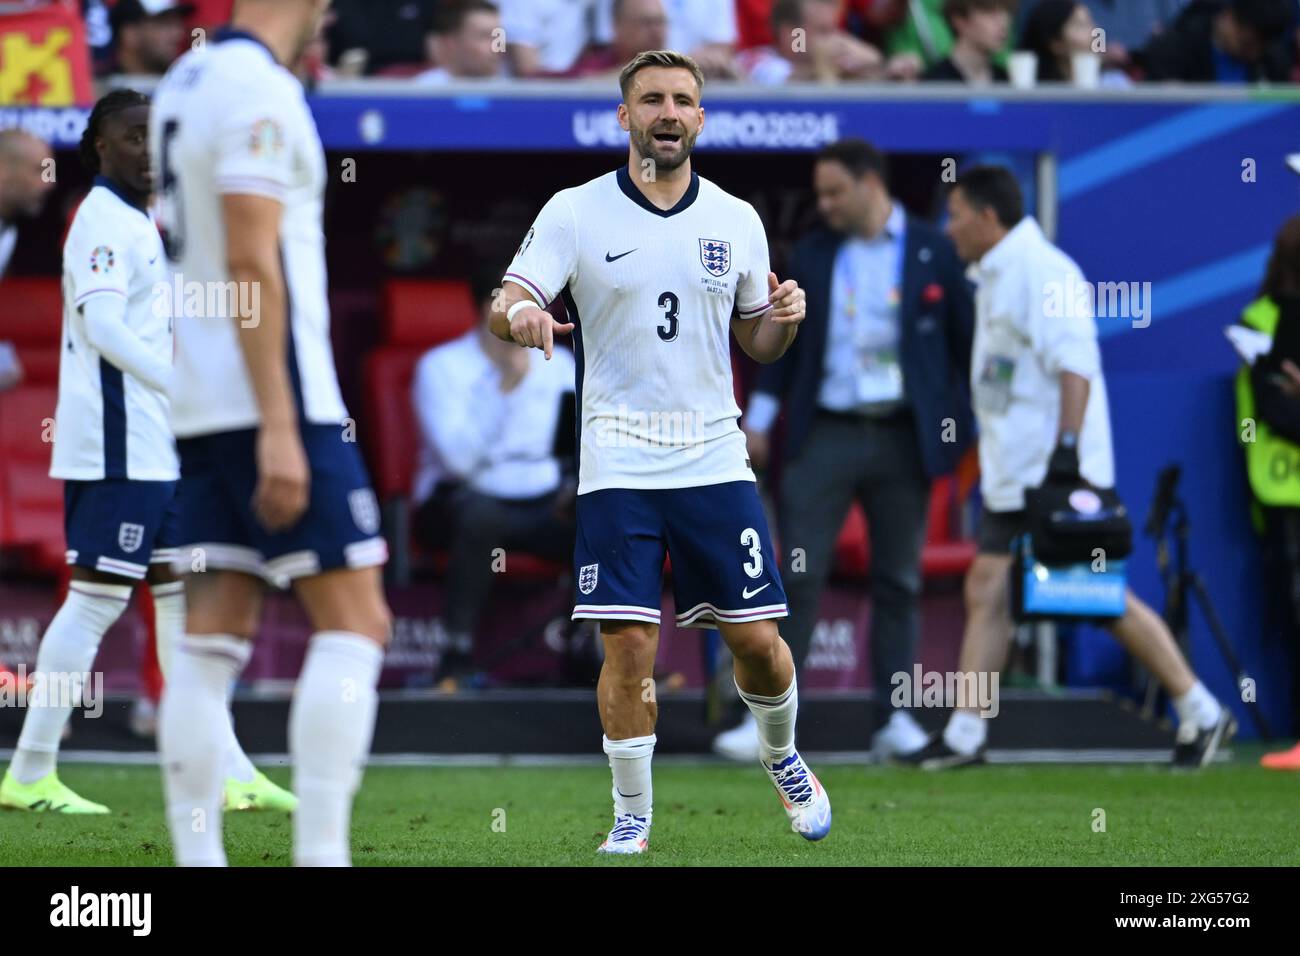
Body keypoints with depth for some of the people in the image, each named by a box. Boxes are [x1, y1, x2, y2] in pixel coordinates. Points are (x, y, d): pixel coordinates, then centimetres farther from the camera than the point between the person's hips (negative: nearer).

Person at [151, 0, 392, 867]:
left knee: (215, 633, 6)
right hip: (271, 401, -9)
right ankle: (319, 852, -13)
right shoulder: (259, 90, -12)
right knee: (354, 621, -6)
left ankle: (196, 856, 4)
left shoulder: (185, 82, 16)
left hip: (197, 405, 9)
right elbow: (249, 263, -18)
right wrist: (279, 429, -20)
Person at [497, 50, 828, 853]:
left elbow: (757, 342, 15)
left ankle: (783, 758, 31)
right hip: (618, 468, -2)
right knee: (629, 646, -8)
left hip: (715, 459, 2)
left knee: (757, 639, 1)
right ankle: (632, 817, 7)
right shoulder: (575, 213, 0)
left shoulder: (736, 220, 8)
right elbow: (508, 302, -8)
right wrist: (519, 315, -32)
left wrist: (784, 319, -8)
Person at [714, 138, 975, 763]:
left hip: (904, 437, -1)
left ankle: (894, 719, 10)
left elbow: (963, 338, 5)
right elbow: (786, 338, 12)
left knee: (898, 581, 5)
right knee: (798, 577, -4)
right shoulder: (813, 254, 8)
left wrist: (979, 422, 3)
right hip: (826, 433, 1)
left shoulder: (931, 252, 2)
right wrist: (757, 420, 9)